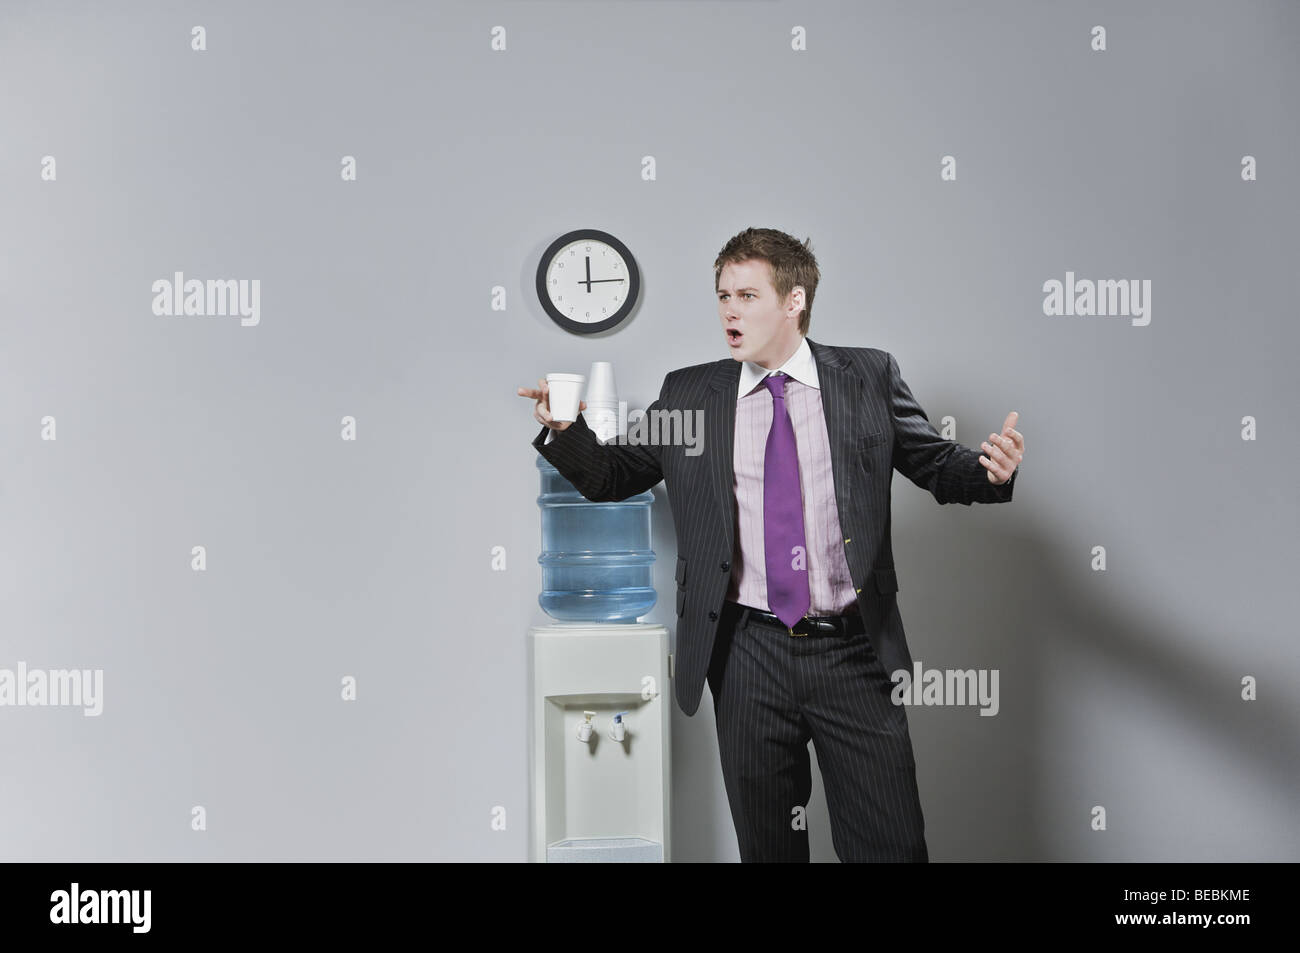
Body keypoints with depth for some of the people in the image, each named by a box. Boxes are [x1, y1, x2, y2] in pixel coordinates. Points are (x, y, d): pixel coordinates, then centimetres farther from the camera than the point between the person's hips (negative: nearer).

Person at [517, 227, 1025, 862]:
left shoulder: (869, 377, 3)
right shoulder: (687, 394, 6)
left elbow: (936, 465, 9)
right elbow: (613, 478, 12)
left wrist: (990, 471, -12)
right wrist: (565, 431, -7)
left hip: (854, 651, -1)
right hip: (747, 657, 1)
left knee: (891, 845, 5)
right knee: (766, 843, 15)